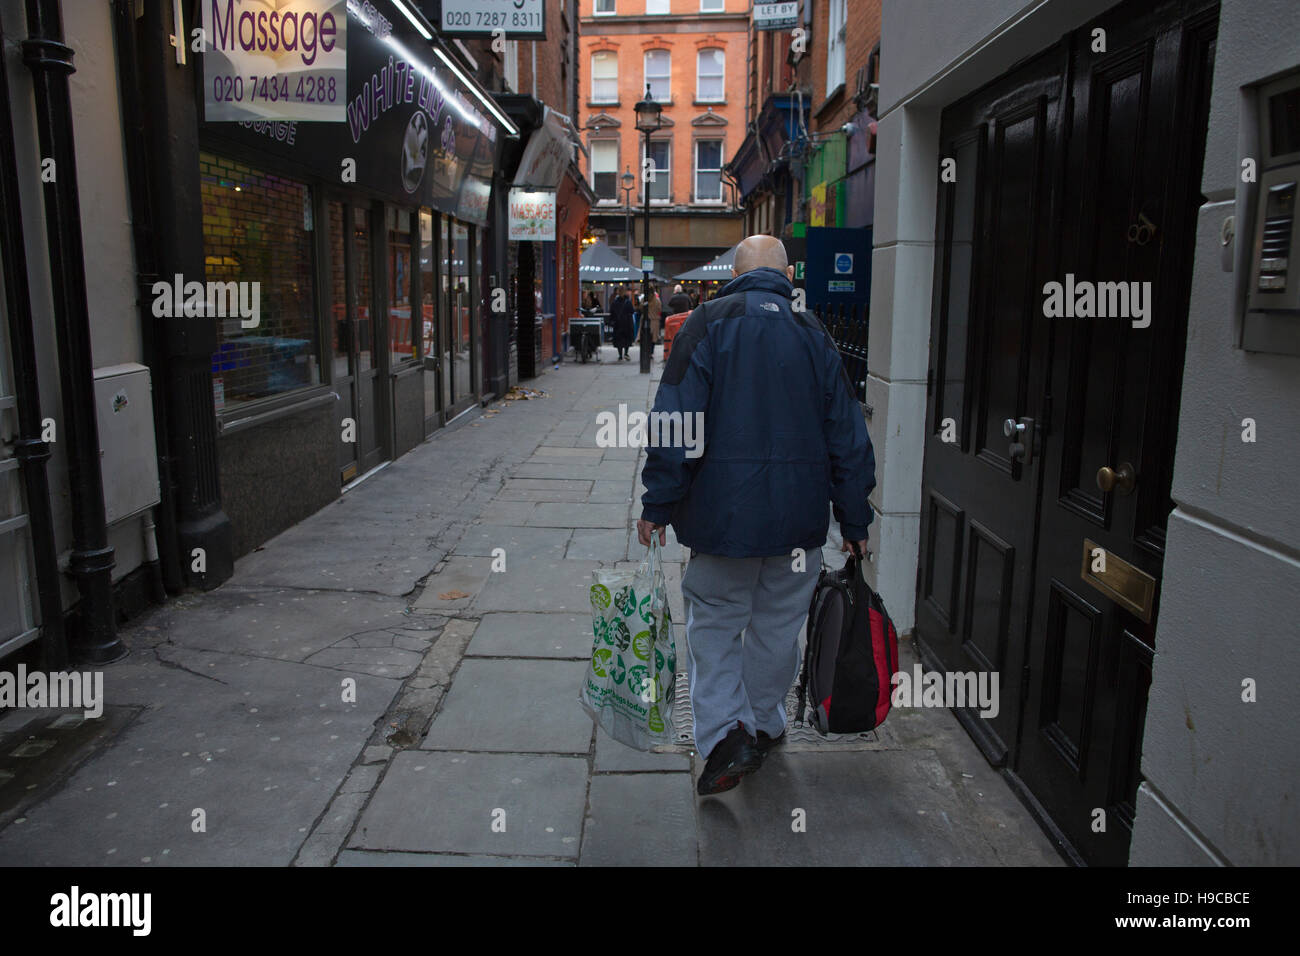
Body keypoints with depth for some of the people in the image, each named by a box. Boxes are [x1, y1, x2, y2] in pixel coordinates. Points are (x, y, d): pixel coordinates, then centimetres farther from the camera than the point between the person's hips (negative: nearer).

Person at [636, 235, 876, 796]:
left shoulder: (709, 322, -4)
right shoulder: (813, 334, 5)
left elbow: (678, 422, -11)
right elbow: (848, 437, 6)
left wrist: (658, 505, -5)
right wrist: (855, 522, 13)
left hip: (723, 511, -3)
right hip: (800, 516, 3)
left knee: (713, 622, 10)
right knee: (778, 624, 17)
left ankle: (725, 733, -2)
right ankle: (763, 726, 32)